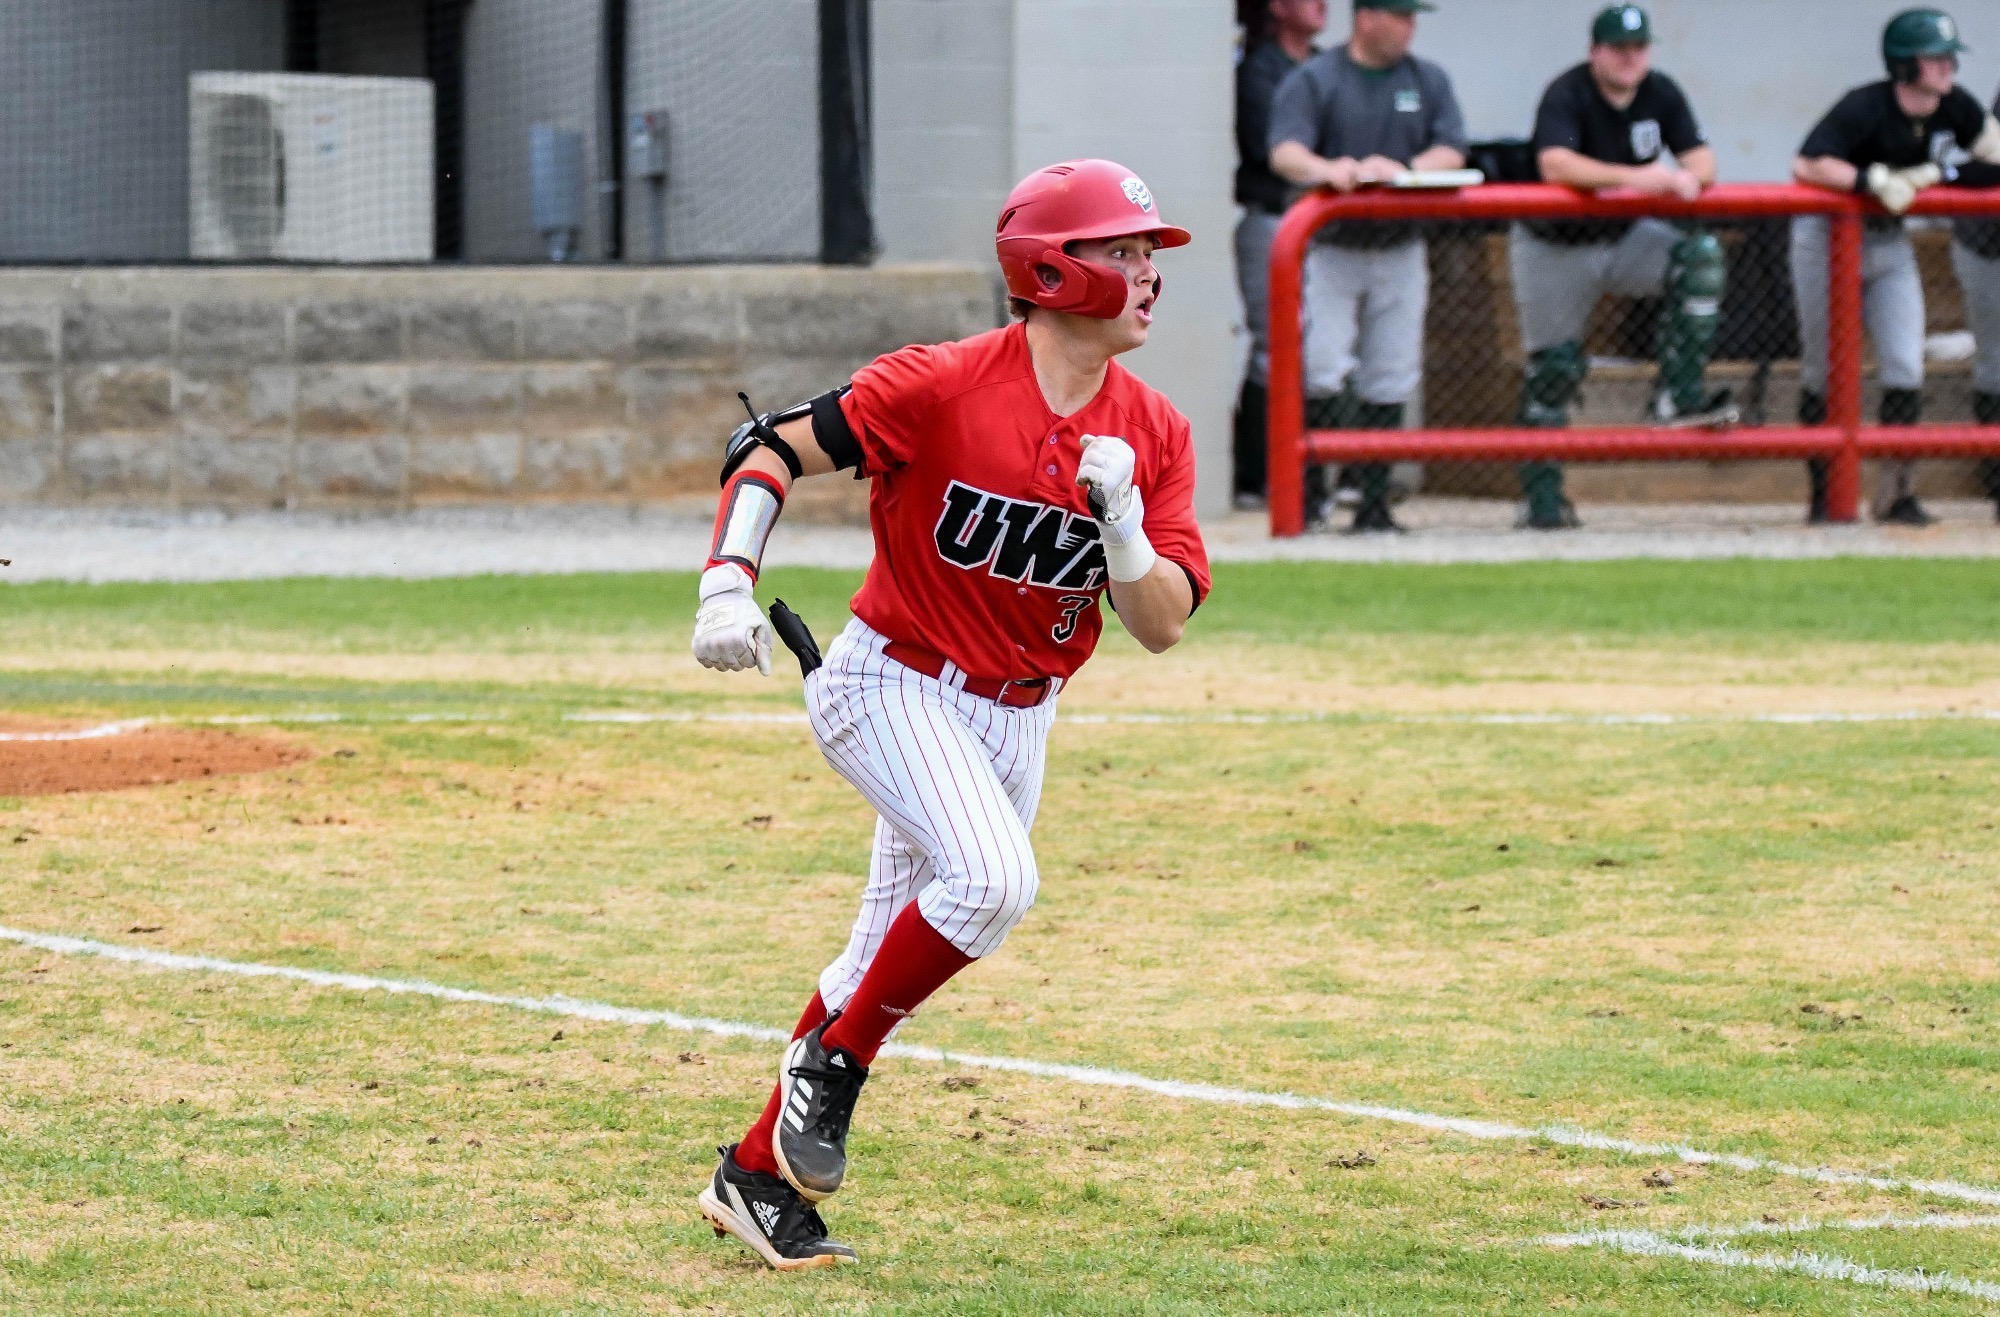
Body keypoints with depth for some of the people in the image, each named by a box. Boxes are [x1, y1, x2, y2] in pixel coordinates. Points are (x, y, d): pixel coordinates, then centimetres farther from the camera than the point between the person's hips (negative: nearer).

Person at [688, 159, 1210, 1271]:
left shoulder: (1153, 436, -2)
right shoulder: (944, 387, -17)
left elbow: (1162, 626, -5)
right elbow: (772, 451, -11)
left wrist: (1119, 518, -23)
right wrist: (728, 586, -22)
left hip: (1017, 720, 6)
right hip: (893, 687, -6)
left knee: (894, 960, 11)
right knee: (993, 878, -29)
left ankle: (760, 1176, 23)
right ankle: (832, 1061, -9)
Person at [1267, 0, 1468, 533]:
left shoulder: (1429, 81, 8)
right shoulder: (1313, 80, -4)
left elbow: (1451, 151, -2)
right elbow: (1284, 151, -18)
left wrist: (1402, 170, -22)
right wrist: (1325, 169, -40)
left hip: (1400, 252, 4)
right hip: (1330, 245, -3)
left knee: (1389, 379, 2)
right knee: (1321, 372, -14)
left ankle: (1374, 504, 8)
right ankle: (1310, 490, -3)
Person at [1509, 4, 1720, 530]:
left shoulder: (1660, 94, -4)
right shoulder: (1567, 96, -20)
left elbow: (1703, 162, -6)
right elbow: (1554, 164, -38)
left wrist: (1685, 177, -32)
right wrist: (1632, 177, -47)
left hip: (1624, 237, 4)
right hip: (1554, 249, -4)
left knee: (1700, 255, -21)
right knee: (1554, 368, -3)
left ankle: (1678, 395, -19)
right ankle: (1542, 498, 8)